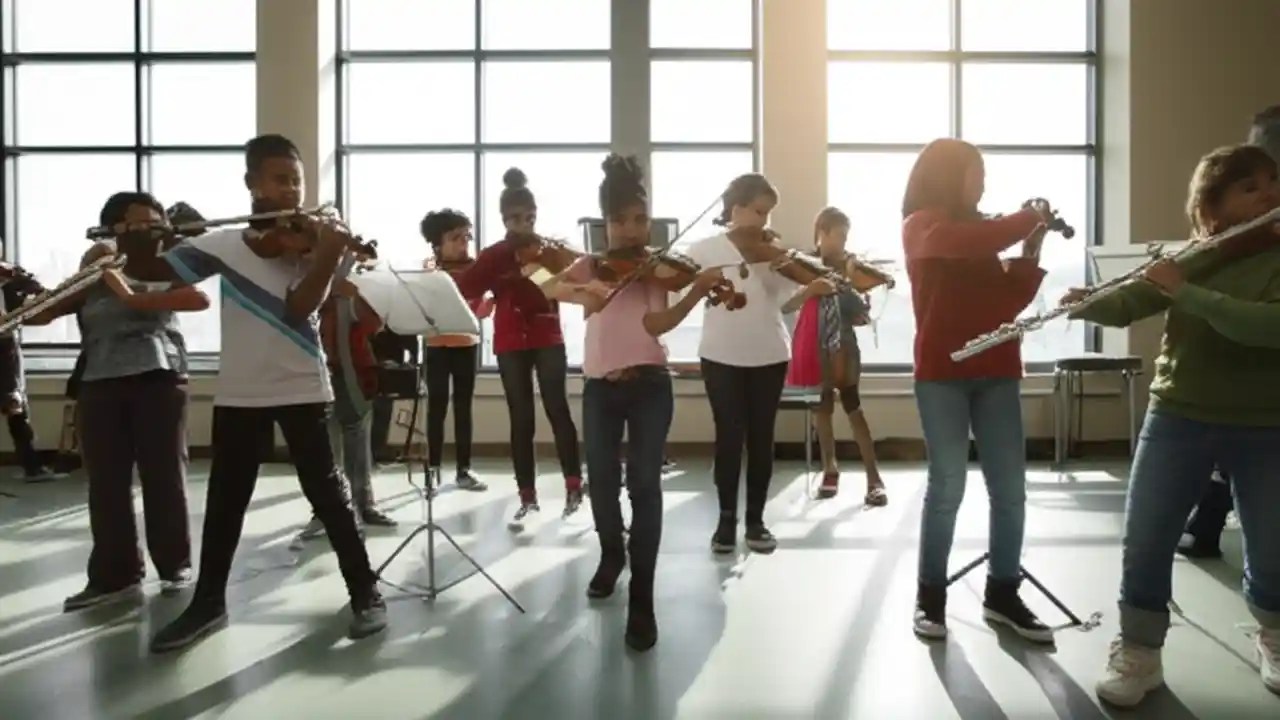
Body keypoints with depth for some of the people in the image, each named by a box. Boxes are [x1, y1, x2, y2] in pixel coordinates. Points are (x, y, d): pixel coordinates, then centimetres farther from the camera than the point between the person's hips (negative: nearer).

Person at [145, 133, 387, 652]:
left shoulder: (311, 242, -3)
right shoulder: (223, 243, 4)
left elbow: (297, 309, -16)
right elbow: (157, 271, 6)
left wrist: (327, 258, -30)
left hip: (303, 388, -3)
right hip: (239, 391, 3)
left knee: (327, 492, 1)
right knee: (225, 500, 12)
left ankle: (365, 591, 14)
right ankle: (208, 602, 28)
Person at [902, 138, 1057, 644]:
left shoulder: (978, 229, 19)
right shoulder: (921, 227, 0)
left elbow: (1011, 300, 15)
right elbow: (975, 241, -21)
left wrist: (1031, 250, 5)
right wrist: (1032, 217, -6)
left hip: (996, 371, 6)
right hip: (942, 373, -6)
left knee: (1010, 489, 4)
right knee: (947, 486, -6)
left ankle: (1002, 593, 18)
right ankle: (930, 596, 9)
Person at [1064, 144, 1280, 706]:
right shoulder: (1184, 259, 2)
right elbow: (1124, 306, -3)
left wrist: (1189, 293, -29)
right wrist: (1084, 303, -23)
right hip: (1177, 419, 1)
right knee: (1145, 542, -2)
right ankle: (1138, 655, 15)